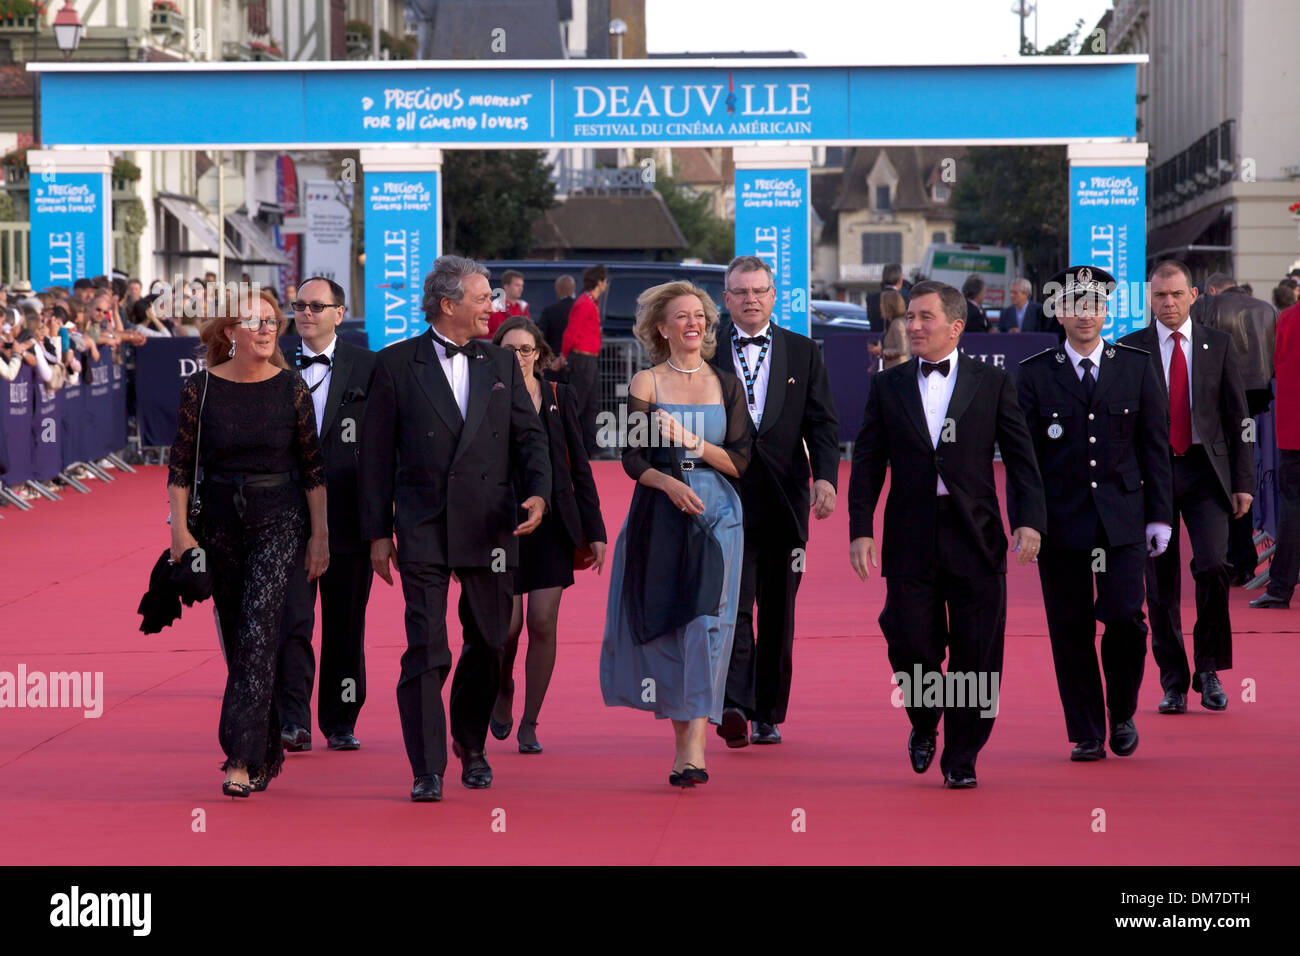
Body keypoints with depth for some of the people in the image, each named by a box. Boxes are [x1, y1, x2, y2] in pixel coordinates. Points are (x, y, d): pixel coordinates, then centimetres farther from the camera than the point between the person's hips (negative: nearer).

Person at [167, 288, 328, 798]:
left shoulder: (290, 387, -3)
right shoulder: (200, 388, -2)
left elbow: (313, 465, 2)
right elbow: (181, 464, 2)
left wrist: (320, 534, 1)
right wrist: (180, 530, -5)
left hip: (280, 519, -2)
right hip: (220, 522, 2)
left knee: (258, 628, -17)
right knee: (236, 638, 10)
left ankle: (242, 760, -20)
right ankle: (268, 751, 24)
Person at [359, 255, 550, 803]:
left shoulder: (502, 365, 11)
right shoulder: (396, 364, 1)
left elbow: (529, 434, 10)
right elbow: (377, 453, 2)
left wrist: (538, 492, -9)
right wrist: (378, 533, -2)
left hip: (489, 528, 3)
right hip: (424, 530, -3)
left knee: (488, 645, 9)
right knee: (426, 650, -9)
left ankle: (471, 747, 32)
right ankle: (428, 771, -4)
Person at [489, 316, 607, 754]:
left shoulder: (559, 398, 6)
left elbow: (579, 467, 8)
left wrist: (594, 530, 4)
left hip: (553, 524, 1)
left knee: (543, 625, -4)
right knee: (509, 625, -5)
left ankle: (530, 725, 7)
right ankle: (503, 689, 27)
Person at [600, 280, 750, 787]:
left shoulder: (726, 384, 9)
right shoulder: (645, 383, 4)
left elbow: (740, 461, 3)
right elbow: (633, 460, -2)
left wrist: (689, 439, -10)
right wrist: (670, 484, -20)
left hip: (715, 513, 0)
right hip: (660, 515, 0)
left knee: (706, 621, -12)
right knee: (664, 624, 0)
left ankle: (693, 748, -19)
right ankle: (681, 737, 14)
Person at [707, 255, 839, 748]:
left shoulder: (803, 353, 10)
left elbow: (822, 422, 6)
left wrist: (825, 476, -10)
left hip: (785, 500, 2)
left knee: (778, 611, 8)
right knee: (731, 605, -14)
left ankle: (767, 713, 18)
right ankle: (733, 707, -23)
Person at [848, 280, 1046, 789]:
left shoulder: (992, 382, 5)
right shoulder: (887, 386, 8)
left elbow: (1020, 456, 4)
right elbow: (867, 462, 7)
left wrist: (1029, 519, -8)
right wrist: (860, 530, -2)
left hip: (975, 539, -1)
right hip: (910, 542, 1)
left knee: (975, 656, 1)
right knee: (910, 647, -4)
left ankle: (961, 758, 14)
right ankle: (925, 725, 25)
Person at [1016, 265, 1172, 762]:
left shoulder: (1137, 367, 6)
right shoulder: (1035, 374, 3)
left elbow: (1156, 445, 7)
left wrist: (1159, 515, 3)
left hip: (1122, 517, 0)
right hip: (1060, 520, 0)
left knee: (1124, 617, -10)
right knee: (1070, 629, 1)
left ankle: (1122, 714, 14)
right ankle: (1087, 735, 11)